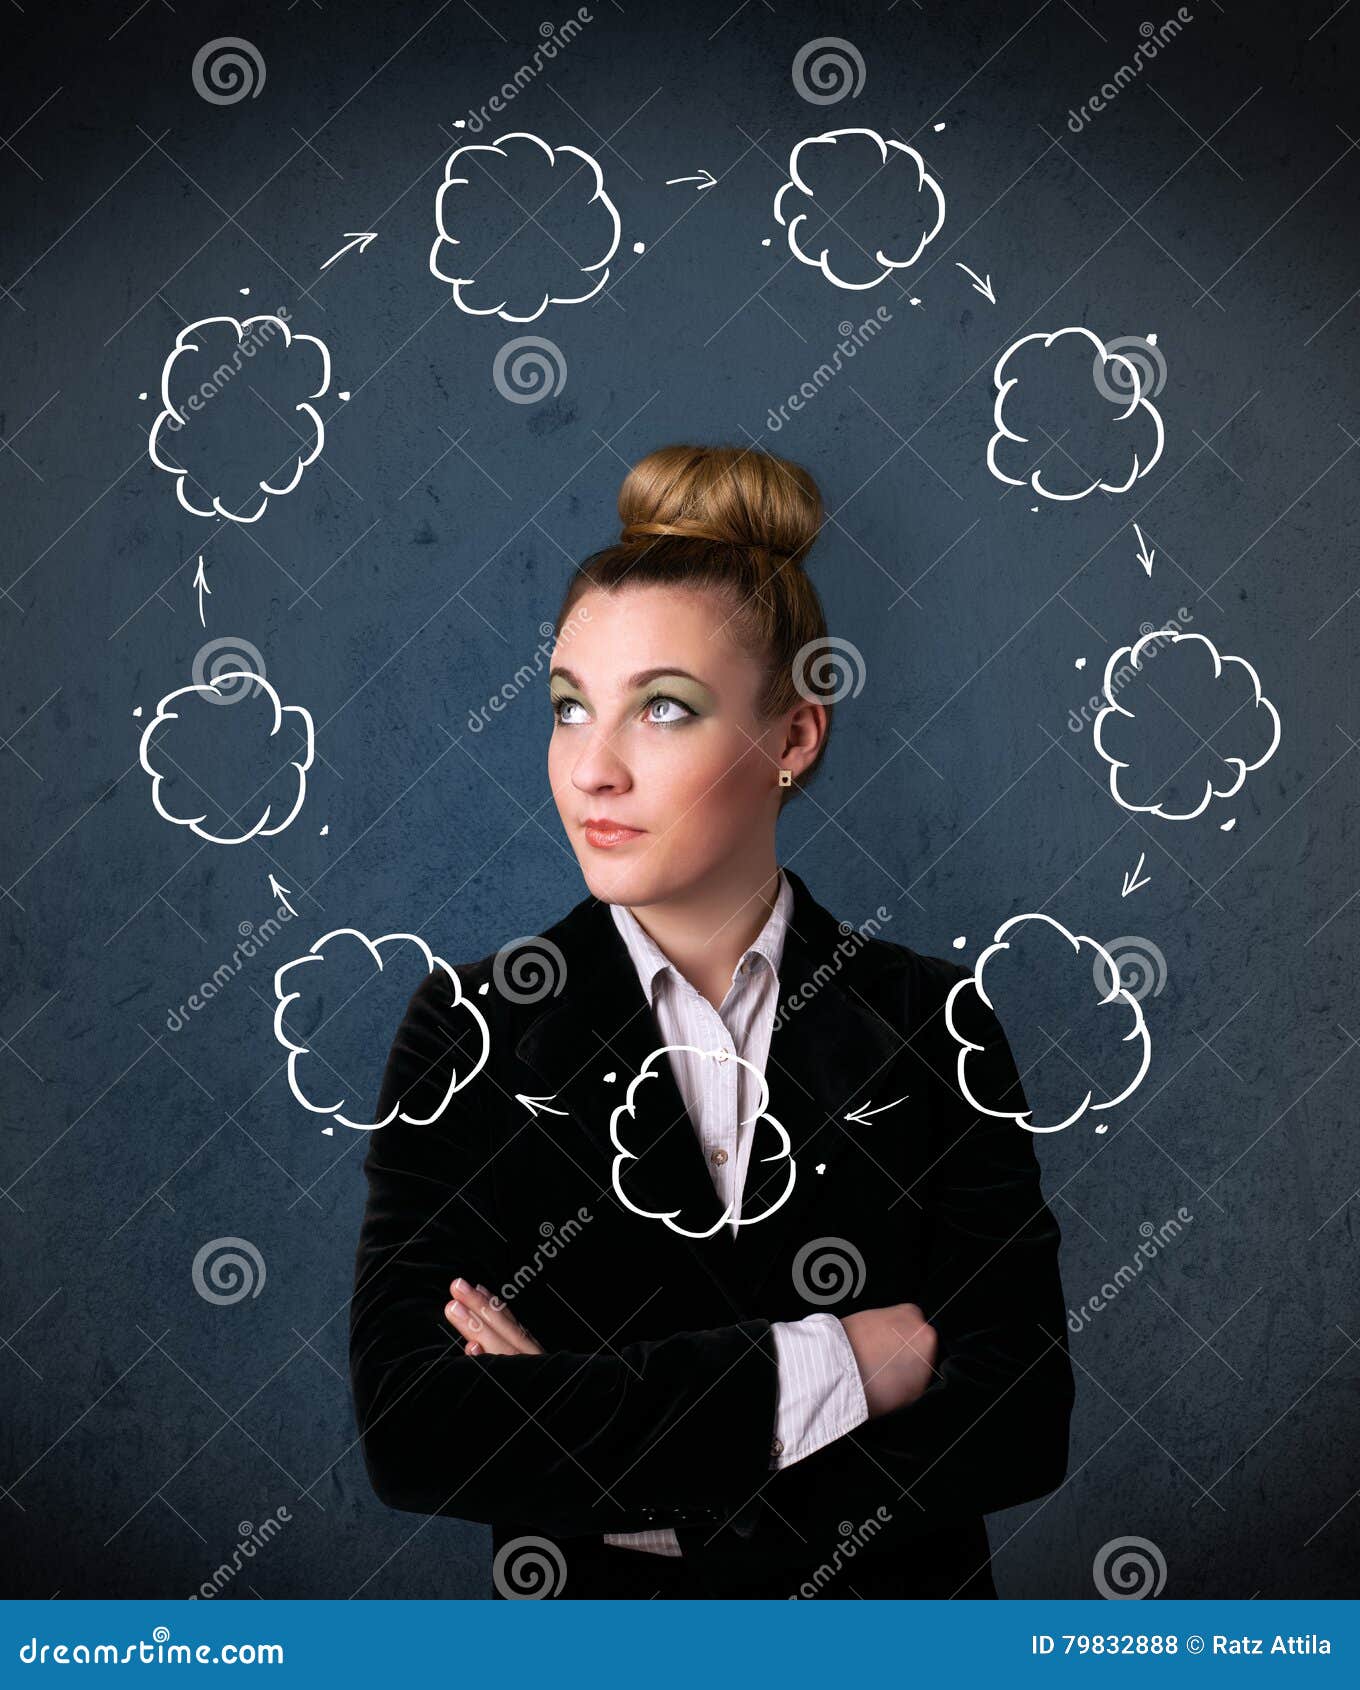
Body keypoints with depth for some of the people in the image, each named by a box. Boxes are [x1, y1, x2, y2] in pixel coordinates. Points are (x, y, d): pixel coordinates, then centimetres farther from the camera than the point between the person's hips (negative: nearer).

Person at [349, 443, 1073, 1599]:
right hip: (583, 1601, 1)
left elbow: (1020, 1422, -8)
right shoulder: (471, 1030, -3)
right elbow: (408, 1430, -14)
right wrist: (836, 1366, -15)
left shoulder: (931, 1023, -2)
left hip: (895, 1598, 0)